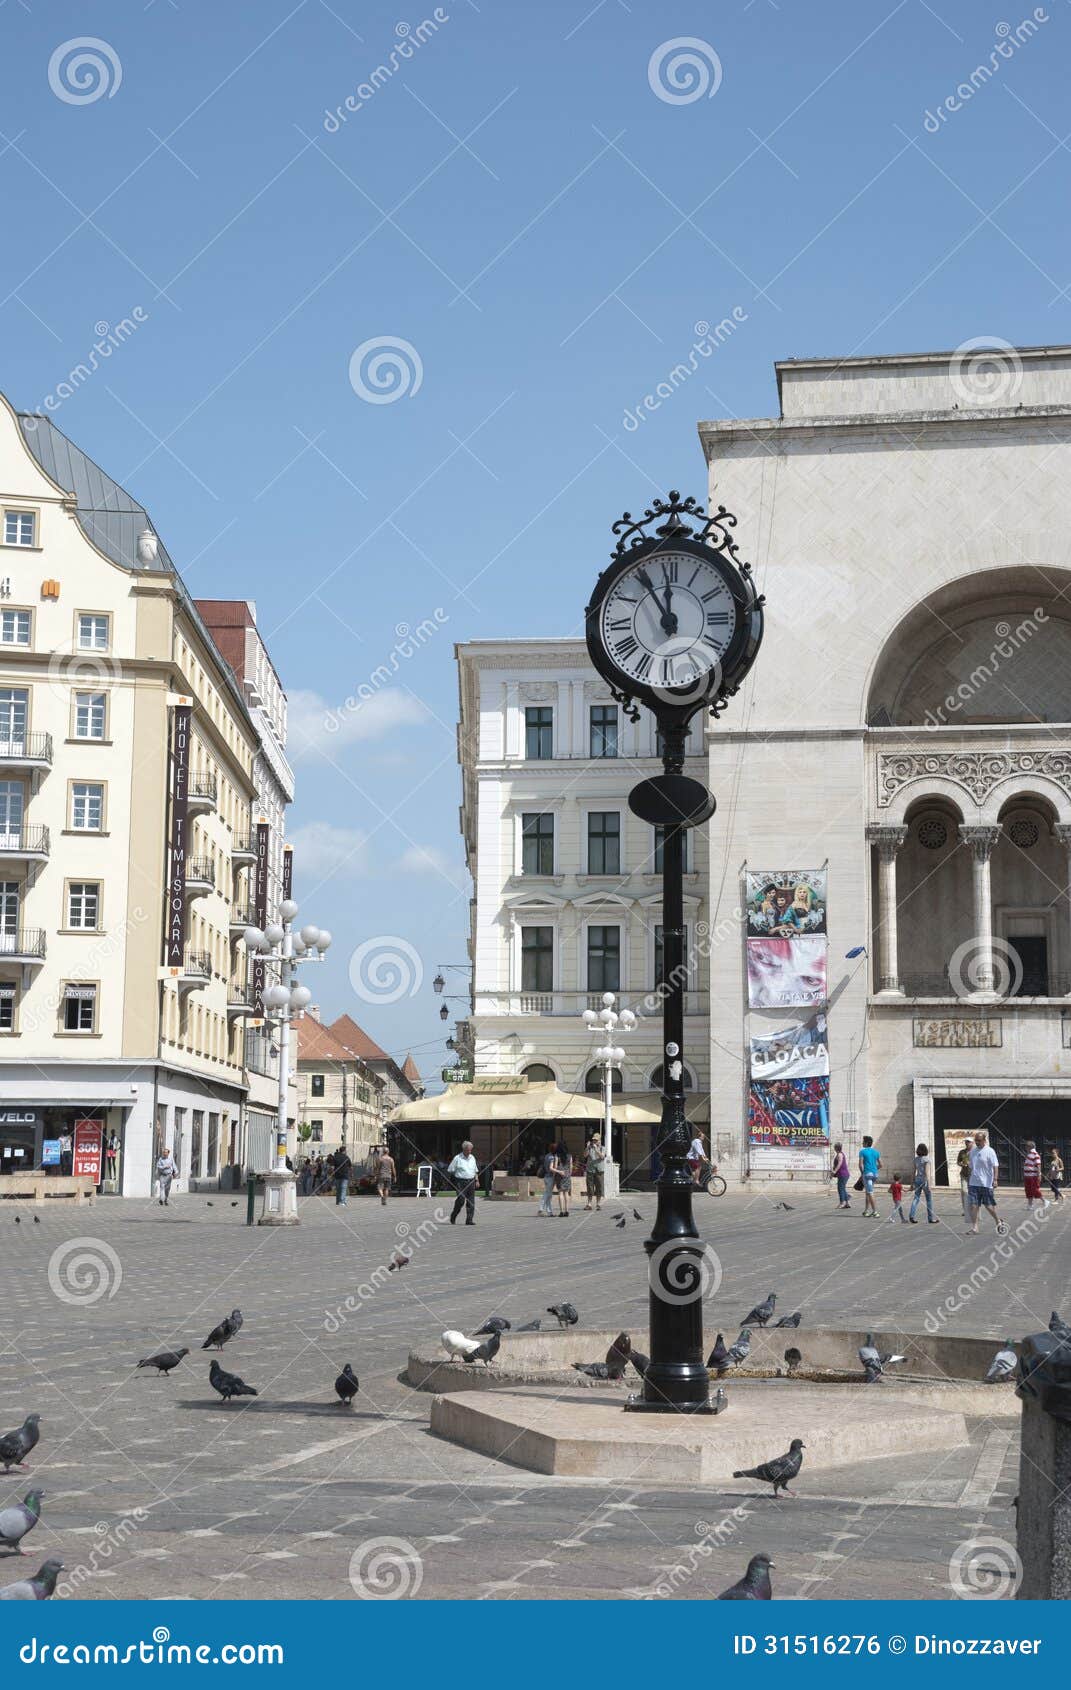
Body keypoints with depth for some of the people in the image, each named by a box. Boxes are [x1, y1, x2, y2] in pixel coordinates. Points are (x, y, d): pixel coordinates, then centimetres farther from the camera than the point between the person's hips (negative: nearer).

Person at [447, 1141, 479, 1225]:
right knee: (461, 1200, -12)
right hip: (461, 1182, -5)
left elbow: (475, 1171, 22)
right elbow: (451, 1171, 0)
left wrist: (476, 1180, 13)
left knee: (471, 1202, -1)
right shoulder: (457, 1158, -3)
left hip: (471, 1182, 5)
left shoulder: (472, 1158, 14)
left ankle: (469, 1220, 1)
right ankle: (453, 1216, 9)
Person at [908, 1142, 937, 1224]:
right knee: (929, 1199, 7)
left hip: (918, 1179, 5)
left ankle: (911, 1215, -13)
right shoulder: (927, 1159, -11)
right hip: (925, 1180, -5)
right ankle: (931, 1218, 12)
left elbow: (914, 1171, 9)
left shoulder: (916, 1159, 6)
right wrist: (929, 1184, -18)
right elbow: (927, 1172, -17)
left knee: (916, 1198, 4)